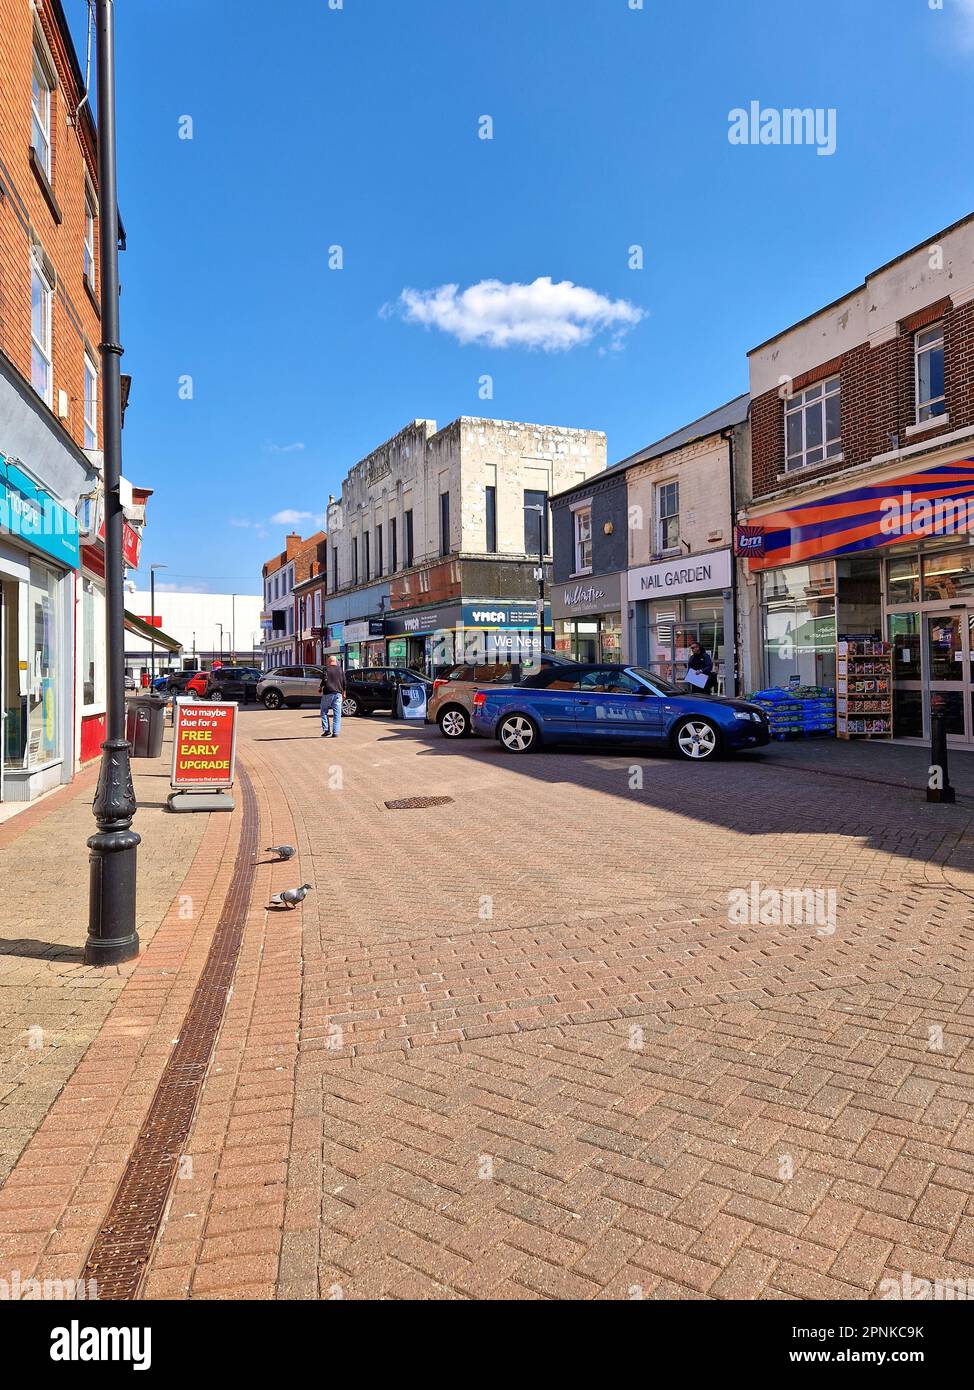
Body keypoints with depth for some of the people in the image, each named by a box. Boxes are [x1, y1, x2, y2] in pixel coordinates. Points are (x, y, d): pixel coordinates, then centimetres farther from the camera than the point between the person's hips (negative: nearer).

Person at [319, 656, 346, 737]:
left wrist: (321, 688, 5)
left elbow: (324, 680, -13)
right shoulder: (341, 670, 10)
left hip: (328, 693, -4)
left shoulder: (327, 669, -4)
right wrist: (343, 693, 19)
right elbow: (344, 682, 11)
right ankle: (335, 732, -1)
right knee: (337, 714, 3)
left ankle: (326, 730, 2)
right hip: (338, 693, 4)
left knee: (324, 712, 9)